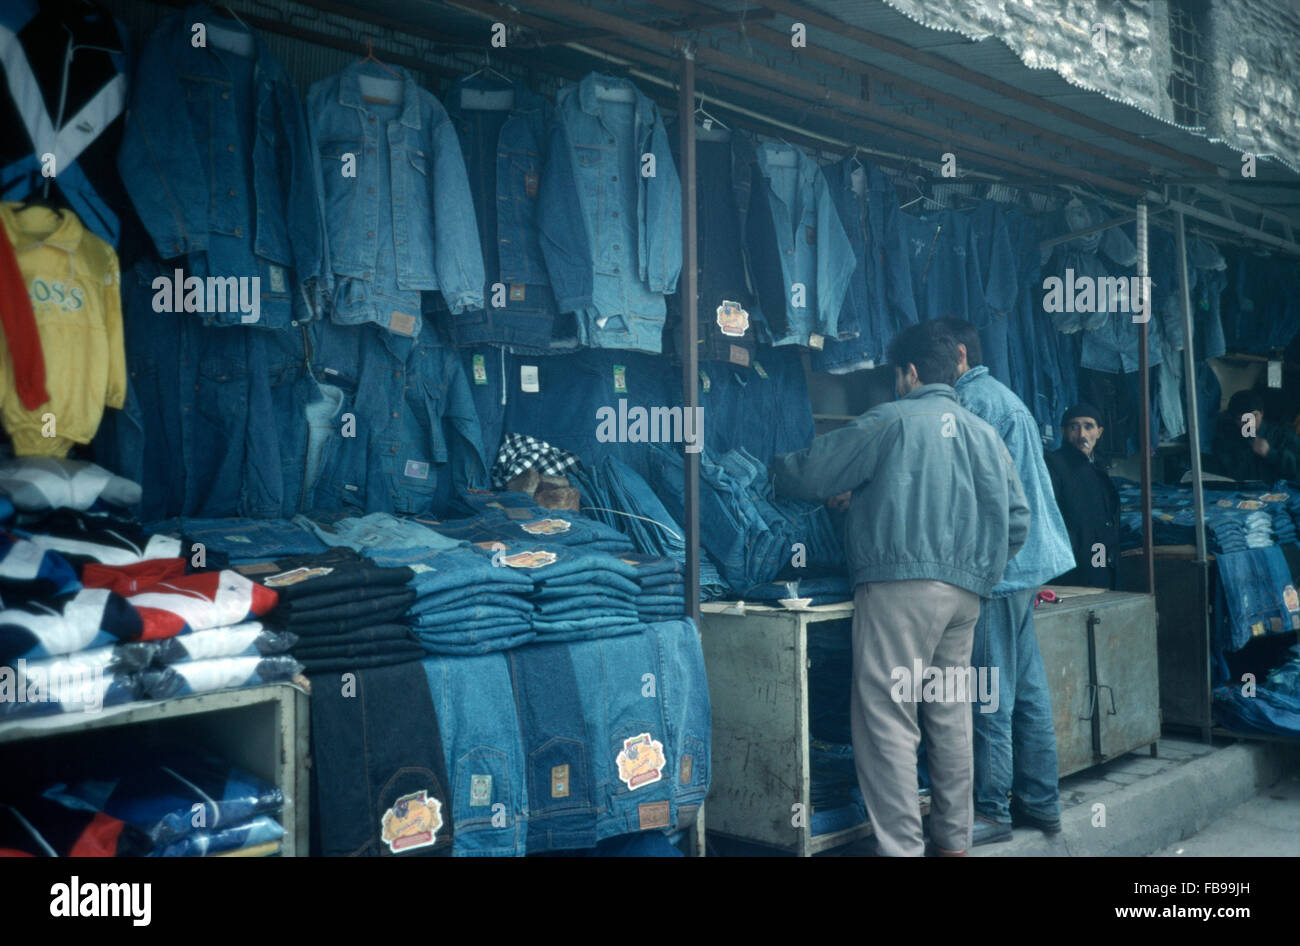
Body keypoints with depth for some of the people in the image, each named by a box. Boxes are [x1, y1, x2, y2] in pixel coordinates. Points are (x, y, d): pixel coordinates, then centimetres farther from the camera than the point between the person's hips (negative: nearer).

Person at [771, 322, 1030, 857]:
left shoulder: (890, 421, -2)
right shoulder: (984, 433, 17)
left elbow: (808, 476, 1)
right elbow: (1017, 518, 15)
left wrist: (777, 467, 22)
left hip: (901, 585, -7)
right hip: (966, 592, 7)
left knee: (888, 717, -6)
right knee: (950, 714, 14)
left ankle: (901, 847, -8)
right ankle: (953, 838, 23)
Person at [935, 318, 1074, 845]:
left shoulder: (974, 400, -10)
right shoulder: (1003, 397, 22)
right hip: (1025, 563, 10)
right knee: (1027, 689, 13)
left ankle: (991, 812, 3)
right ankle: (1041, 802, 20)